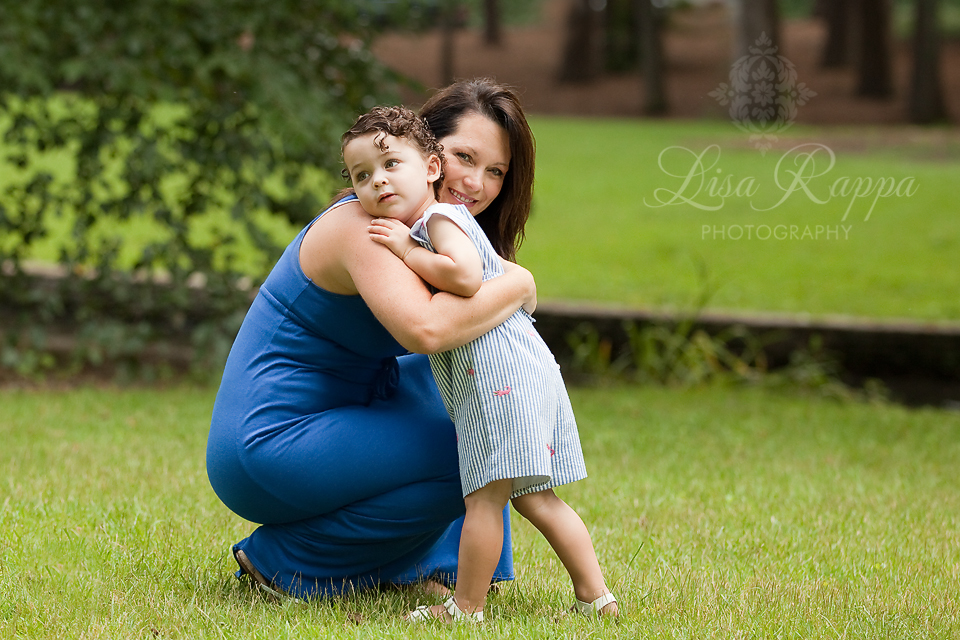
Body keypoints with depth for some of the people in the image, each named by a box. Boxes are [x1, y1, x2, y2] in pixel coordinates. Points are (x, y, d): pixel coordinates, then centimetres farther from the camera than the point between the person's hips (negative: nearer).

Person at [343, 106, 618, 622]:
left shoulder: (440, 219, -7)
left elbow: (465, 275, -24)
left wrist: (408, 253, -13)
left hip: (496, 368, -11)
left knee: (485, 496, -6)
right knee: (535, 498, 14)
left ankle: (466, 609, -3)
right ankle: (595, 596, 15)